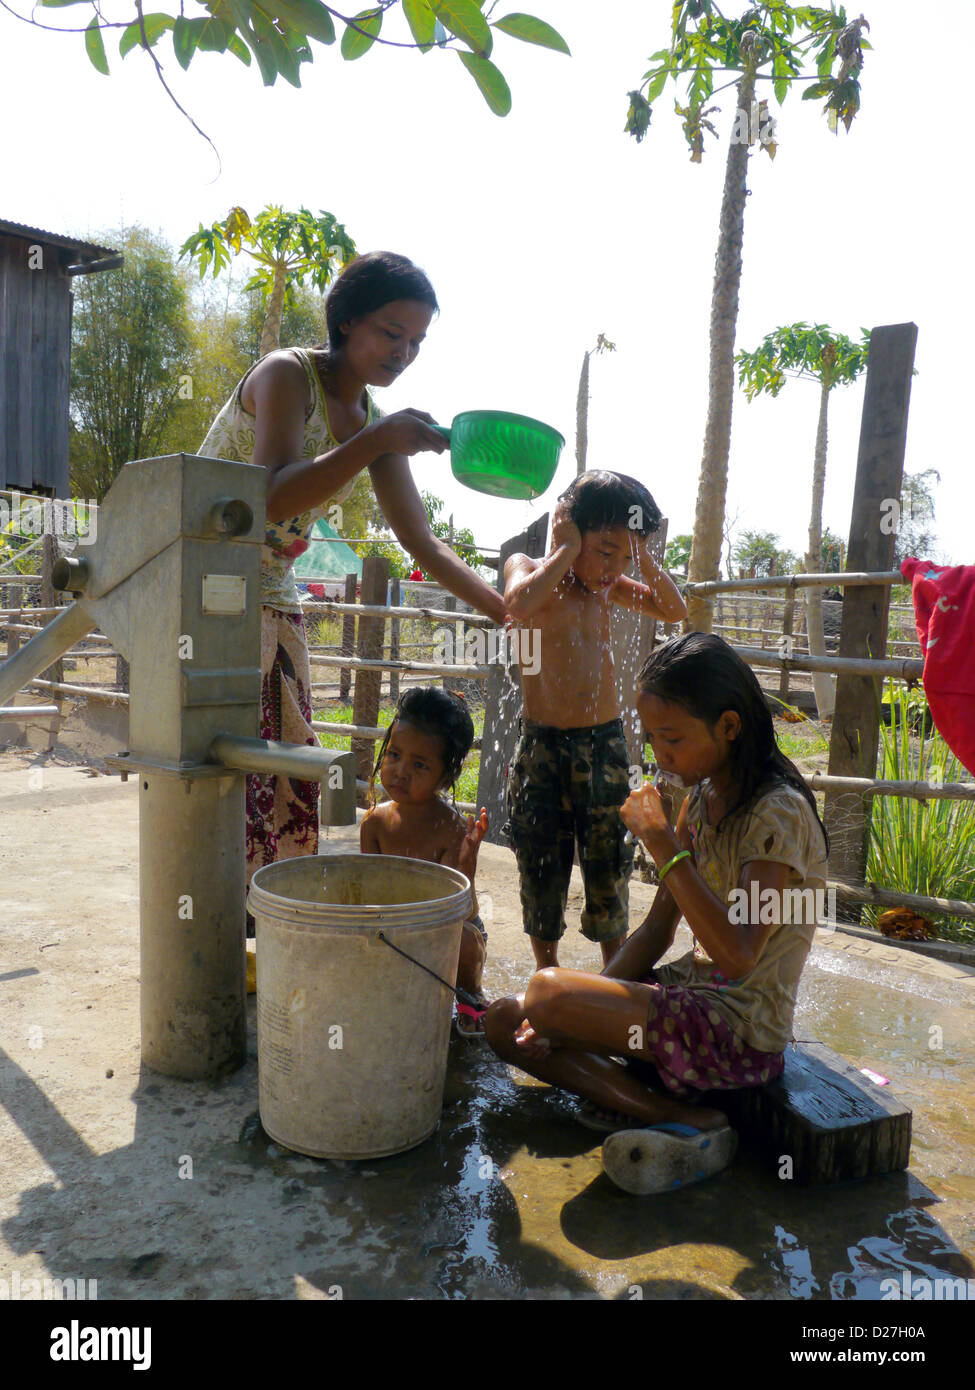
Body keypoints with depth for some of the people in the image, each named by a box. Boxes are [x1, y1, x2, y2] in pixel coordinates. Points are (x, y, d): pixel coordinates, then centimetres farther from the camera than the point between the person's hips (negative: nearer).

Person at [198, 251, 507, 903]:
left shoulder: (377, 423, 8)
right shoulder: (287, 374, -12)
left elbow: (423, 542, 8)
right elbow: (272, 498, -27)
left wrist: (505, 609, 0)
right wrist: (376, 442, -32)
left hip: (274, 601, 8)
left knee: (289, 785, 7)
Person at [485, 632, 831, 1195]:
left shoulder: (779, 812, -17)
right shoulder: (699, 799, 7)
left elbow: (736, 955, -28)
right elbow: (657, 931, 9)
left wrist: (664, 845, -25)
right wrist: (582, 1013, -1)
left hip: (742, 1026, -9)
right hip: (688, 994, 9)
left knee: (549, 989, -26)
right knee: (506, 1020, 0)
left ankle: (696, 1122, -11)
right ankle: (677, 1116, -10)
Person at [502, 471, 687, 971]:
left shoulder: (609, 585, 8)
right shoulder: (526, 567, -4)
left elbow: (675, 610, 4)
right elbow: (521, 603, -28)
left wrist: (641, 553, -4)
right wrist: (567, 550, -18)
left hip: (605, 743, 3)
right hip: (542, 744, -3)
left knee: (608, 864, 8)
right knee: (541, 865, 7)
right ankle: (548, 978, 27)